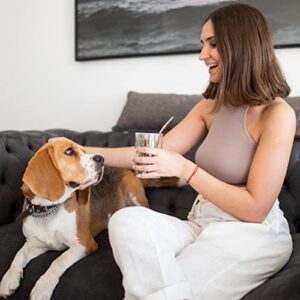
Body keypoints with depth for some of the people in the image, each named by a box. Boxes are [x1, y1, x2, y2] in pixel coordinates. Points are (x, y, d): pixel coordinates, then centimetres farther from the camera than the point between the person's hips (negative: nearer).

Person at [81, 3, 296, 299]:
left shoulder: (277, 114, -13)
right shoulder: (212, 106, 8)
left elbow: (255, 209, -17)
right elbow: (158, 152, 4)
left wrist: (185, 169, -21)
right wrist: (84, 152, 0)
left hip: (254, 235, -5)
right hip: (204, 226, 6)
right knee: (126, 220, -21)